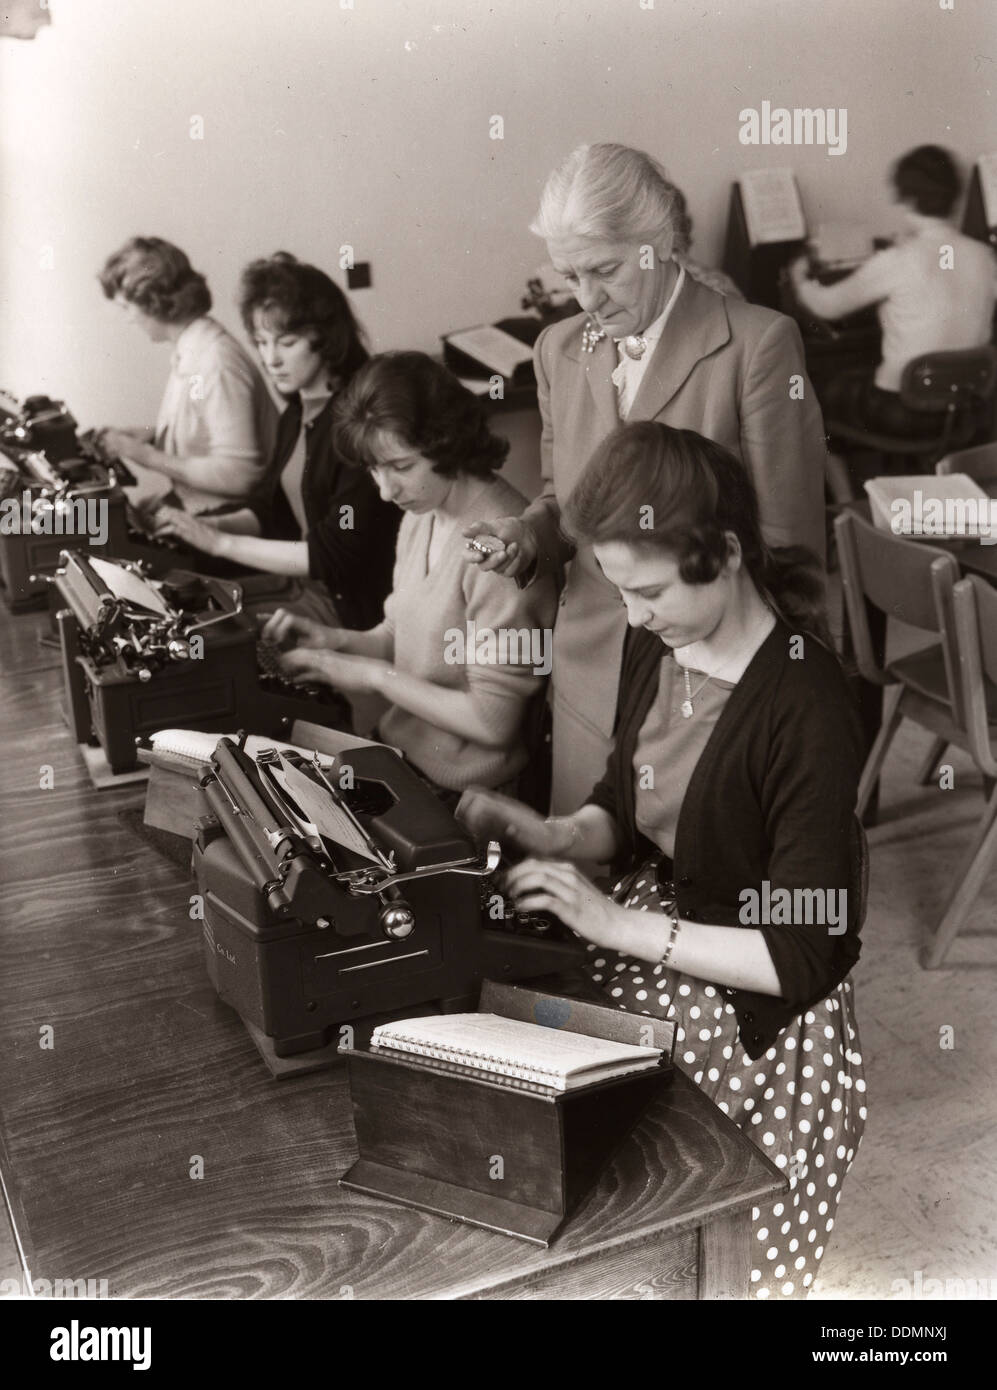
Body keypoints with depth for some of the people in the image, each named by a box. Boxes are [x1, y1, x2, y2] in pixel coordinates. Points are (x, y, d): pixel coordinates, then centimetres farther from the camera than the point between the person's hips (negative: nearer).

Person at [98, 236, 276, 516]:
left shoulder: (217, 362, -22)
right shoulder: (188, 352, 5)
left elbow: (236, 474, -26)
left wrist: (147, 456, -18)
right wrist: (150, 434, 5)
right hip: (188, 503, 8)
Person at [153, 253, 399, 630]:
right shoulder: (296, 415, 7)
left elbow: (335, 556, -21)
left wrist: (221, 542, -18)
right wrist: (206, 527, -1)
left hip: (355, 608, -8)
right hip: (304, 587, 8)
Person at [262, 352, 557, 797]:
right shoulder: (422, 512, 3)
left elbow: (494, 722, -21)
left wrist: (376, 675, -15)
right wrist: (336, 640, -2)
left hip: (460, 792, -7)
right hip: (402, 751, 8)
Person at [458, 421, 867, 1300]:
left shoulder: (805, 709, -24)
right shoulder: (657, 644, -3)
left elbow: (808, 955, -23)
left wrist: (616, 922, -24)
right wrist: (552, 837, -10)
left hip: (752, 1010, -7)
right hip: (643, 936, 7)